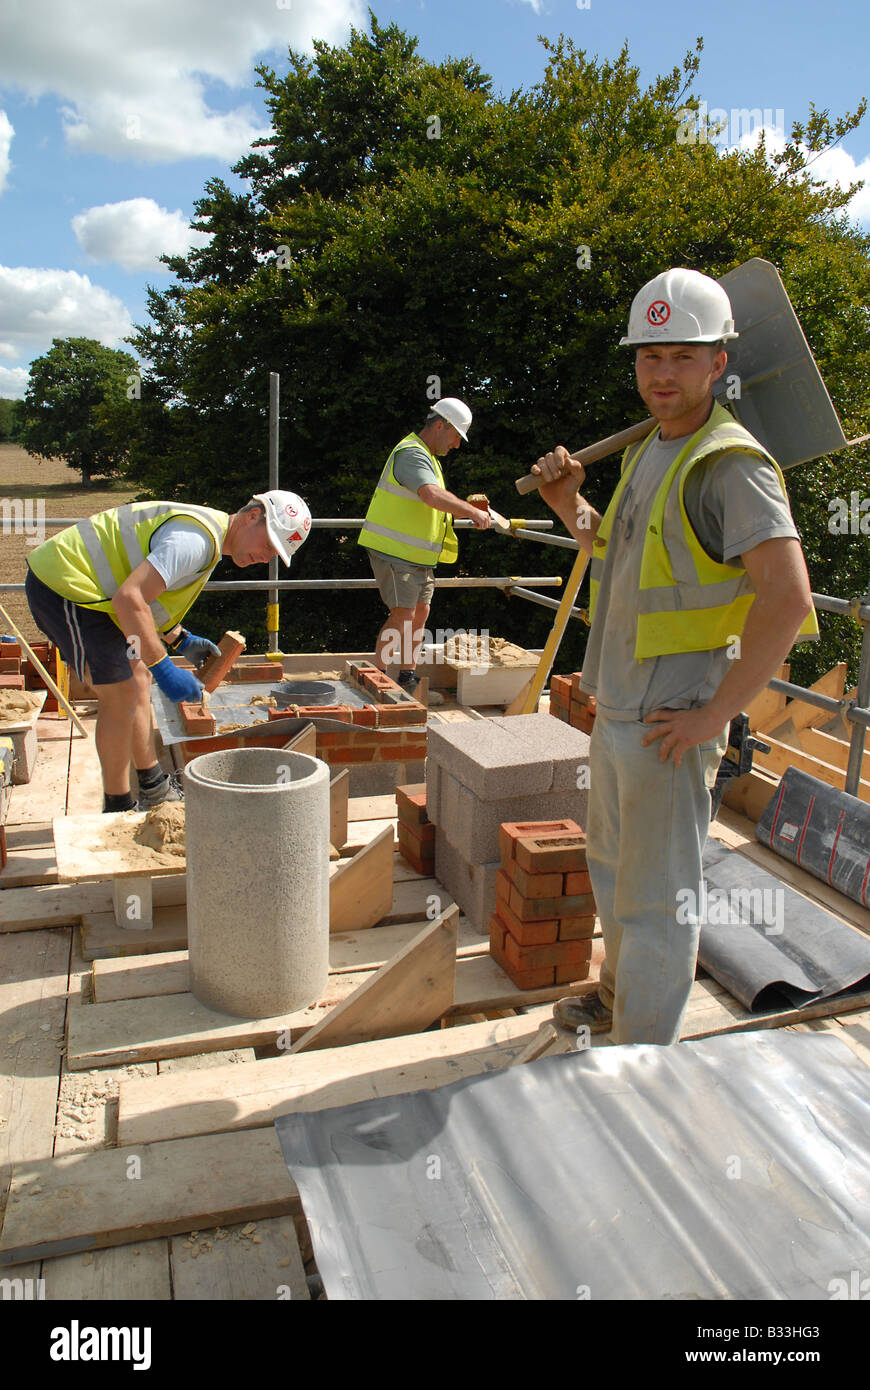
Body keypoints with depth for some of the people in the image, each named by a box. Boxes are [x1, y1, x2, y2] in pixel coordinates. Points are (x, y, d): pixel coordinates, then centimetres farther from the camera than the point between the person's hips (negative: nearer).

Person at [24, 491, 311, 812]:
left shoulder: (205, 530, 12)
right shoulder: (198, 538, -22)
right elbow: (129, 598, -31)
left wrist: (179, 640, 13)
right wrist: (164, 670, -28)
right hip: (64, 584, -11)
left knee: (137, 677, 14)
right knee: (121, 694, -7)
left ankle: (154, 789, 24)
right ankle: (118, 809, 6)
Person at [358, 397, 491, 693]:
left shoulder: (428, 457, 18)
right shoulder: (412, 453, -17)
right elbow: (433, 495, -34)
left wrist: (467, 508, 11)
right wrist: (473, 511, -31)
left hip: (417, 555, 10)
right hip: (395, 550, -10)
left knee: (420, 611, 12)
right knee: (402, 615, -13)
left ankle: (407, 677, 22)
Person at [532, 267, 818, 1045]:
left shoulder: (730, 465, -18)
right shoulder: (648, 454, 11)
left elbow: (787, 595, -28)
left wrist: (716, 714, -24)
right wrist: (571, 508, 6)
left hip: (671, 724, -10)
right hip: (616, 710, 10)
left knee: (656, 898, 2)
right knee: (613, 865, 24)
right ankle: (619, 998, 46)